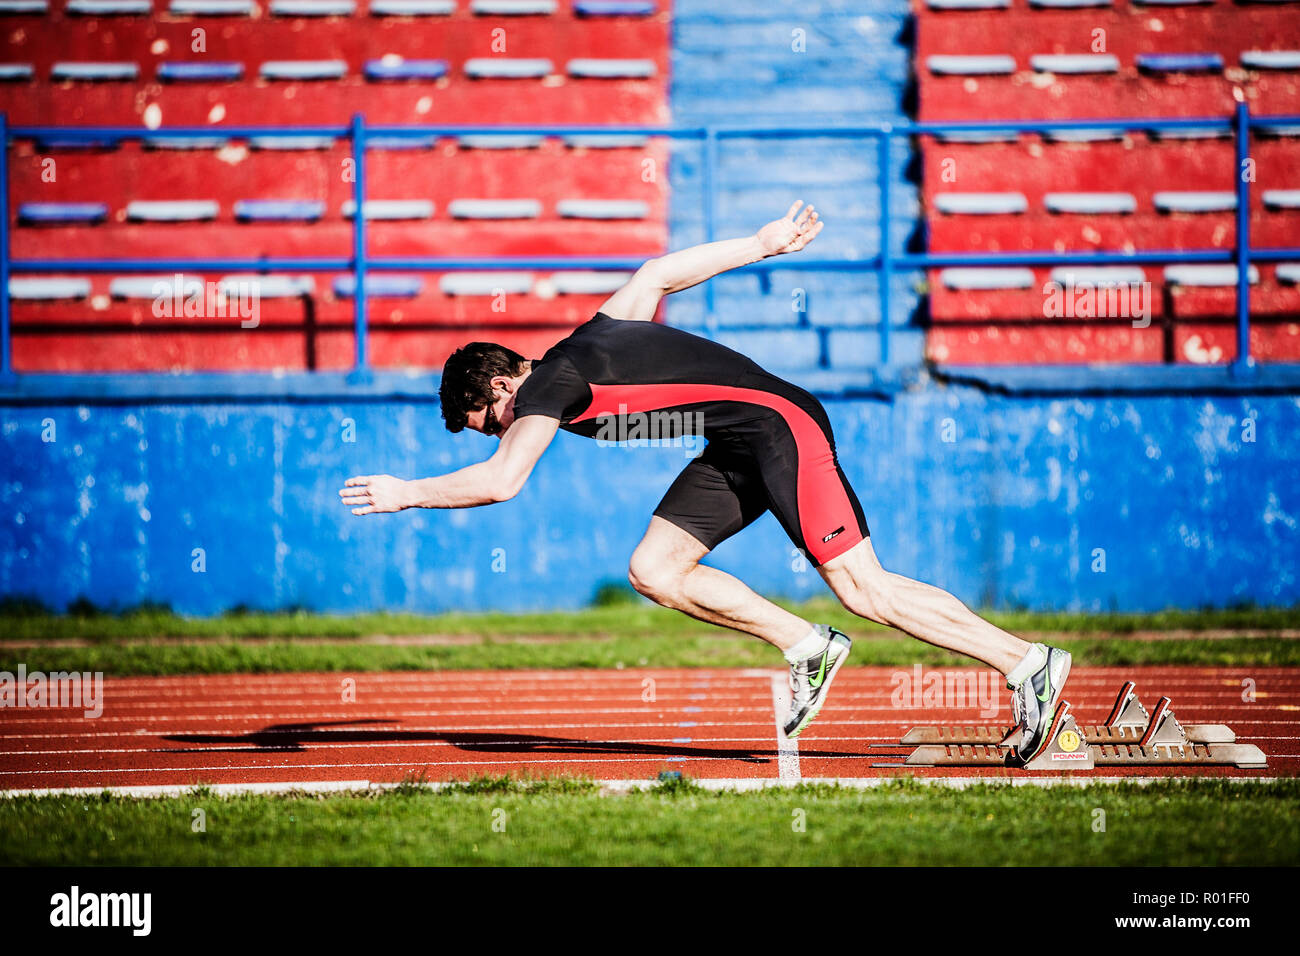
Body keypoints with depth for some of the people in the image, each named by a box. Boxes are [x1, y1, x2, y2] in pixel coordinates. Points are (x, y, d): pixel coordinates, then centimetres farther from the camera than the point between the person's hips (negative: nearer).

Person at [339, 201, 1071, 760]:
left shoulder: (550, 383, -11)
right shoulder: (593, 336, 15)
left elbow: (500, 482, -19)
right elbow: (661, 272, 26)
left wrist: (407, 493, -8)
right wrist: (762, 245, 32)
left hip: (778, 427, -9)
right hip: (740, 451, 9)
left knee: (865, 589, -11)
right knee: (654, 571, 3)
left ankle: (1028, 664, -8)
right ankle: (810, 649, 5)